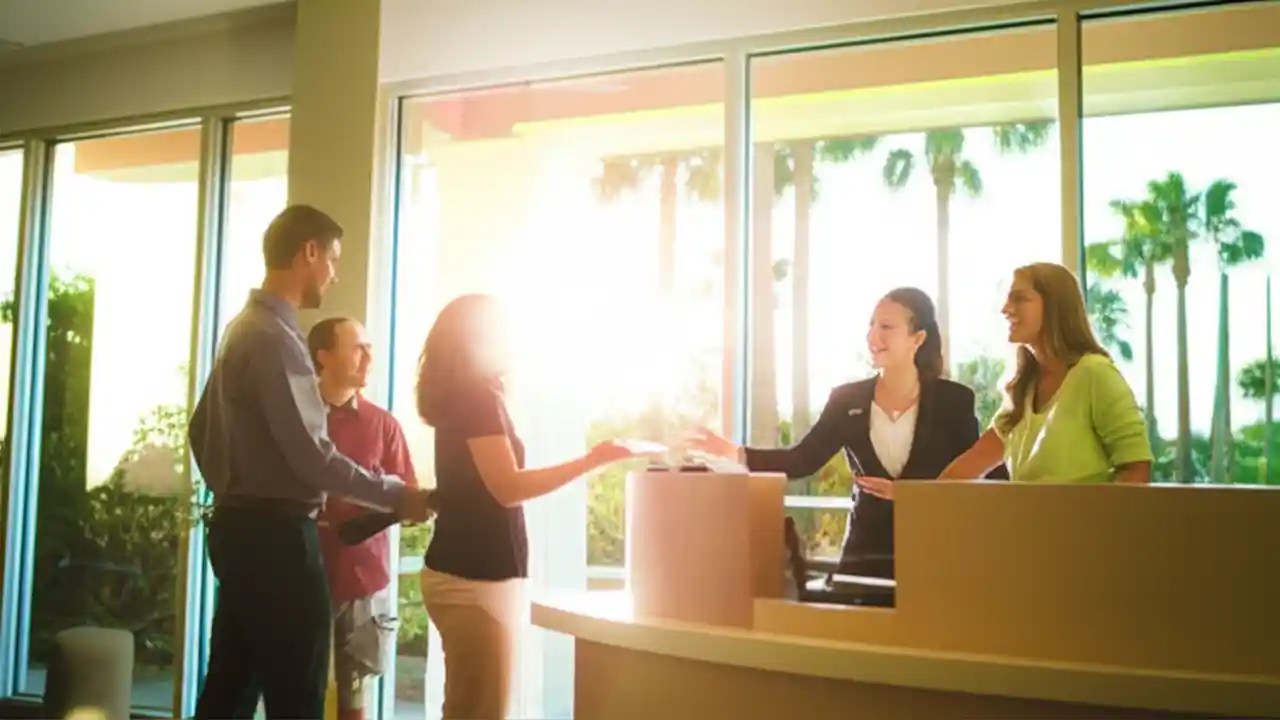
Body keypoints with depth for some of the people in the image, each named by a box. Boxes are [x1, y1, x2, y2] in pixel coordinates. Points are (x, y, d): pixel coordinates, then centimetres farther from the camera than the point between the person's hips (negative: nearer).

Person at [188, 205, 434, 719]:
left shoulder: (245, 328, 15)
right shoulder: (274, 336, -17)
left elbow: (201, 429, 21)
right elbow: (309, 454, -22)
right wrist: (394, 495, -15)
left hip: (241, 527, 10)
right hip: (275, 534, -10)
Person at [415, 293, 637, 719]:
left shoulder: (462, 398, 17)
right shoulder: (477, 397, -11)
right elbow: (508, 488, -19)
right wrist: (592, 460, -19)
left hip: (466, 571, 9)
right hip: (476, 576, -9)